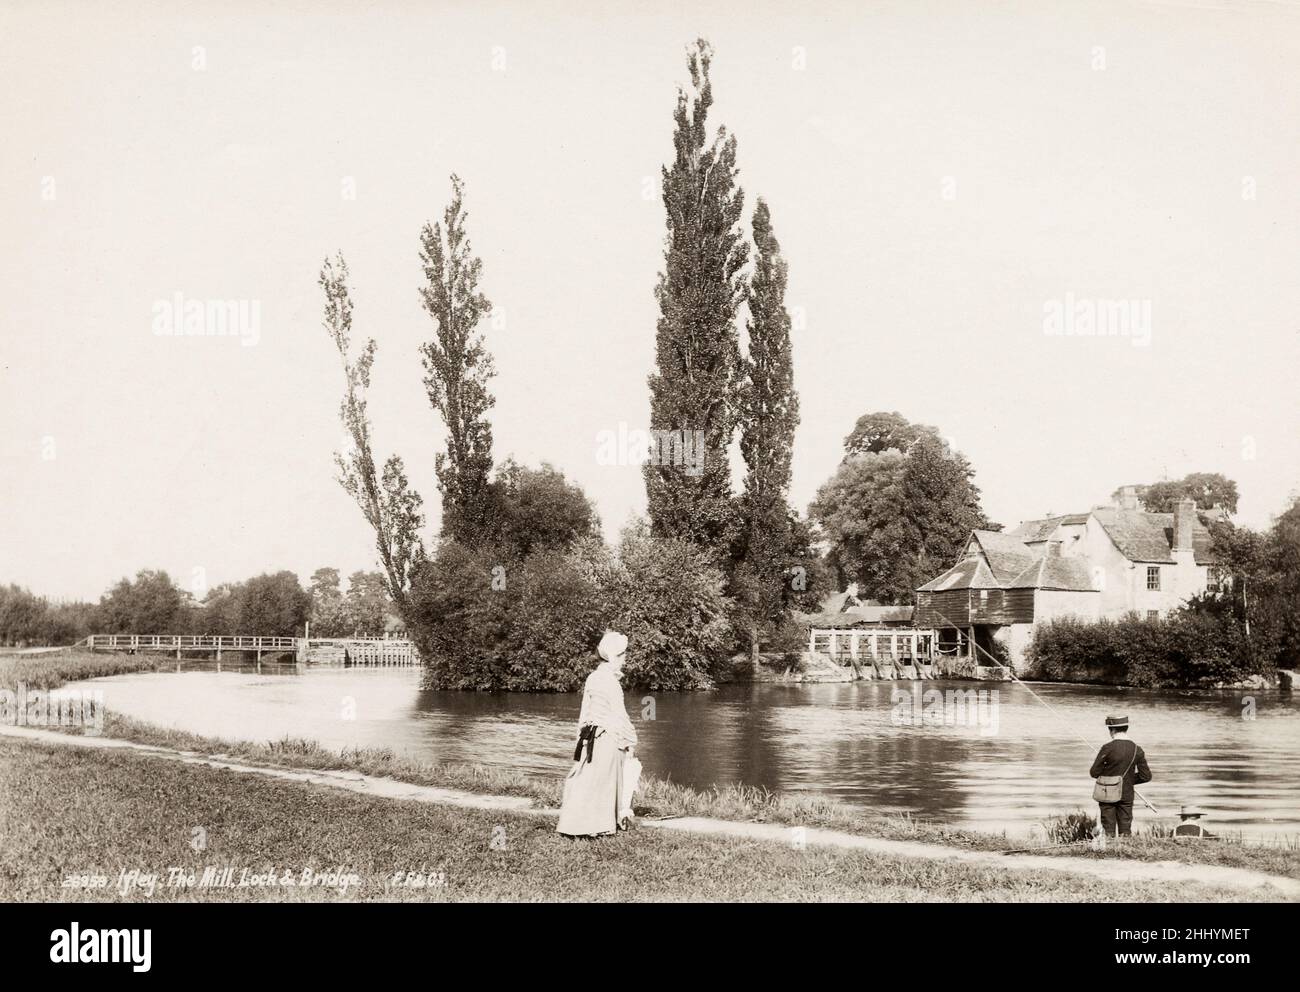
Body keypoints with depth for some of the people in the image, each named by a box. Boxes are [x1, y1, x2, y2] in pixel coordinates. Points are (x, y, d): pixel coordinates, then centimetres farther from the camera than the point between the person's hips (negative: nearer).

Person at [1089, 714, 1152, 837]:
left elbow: (1094, 772, -9)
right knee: (1125, 830, 9)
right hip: (1127, 794, 3)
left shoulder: (1108, 748, -14)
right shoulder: (1137, 749, -1)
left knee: (1108, 831, 3)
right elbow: (1146, 776, 2)